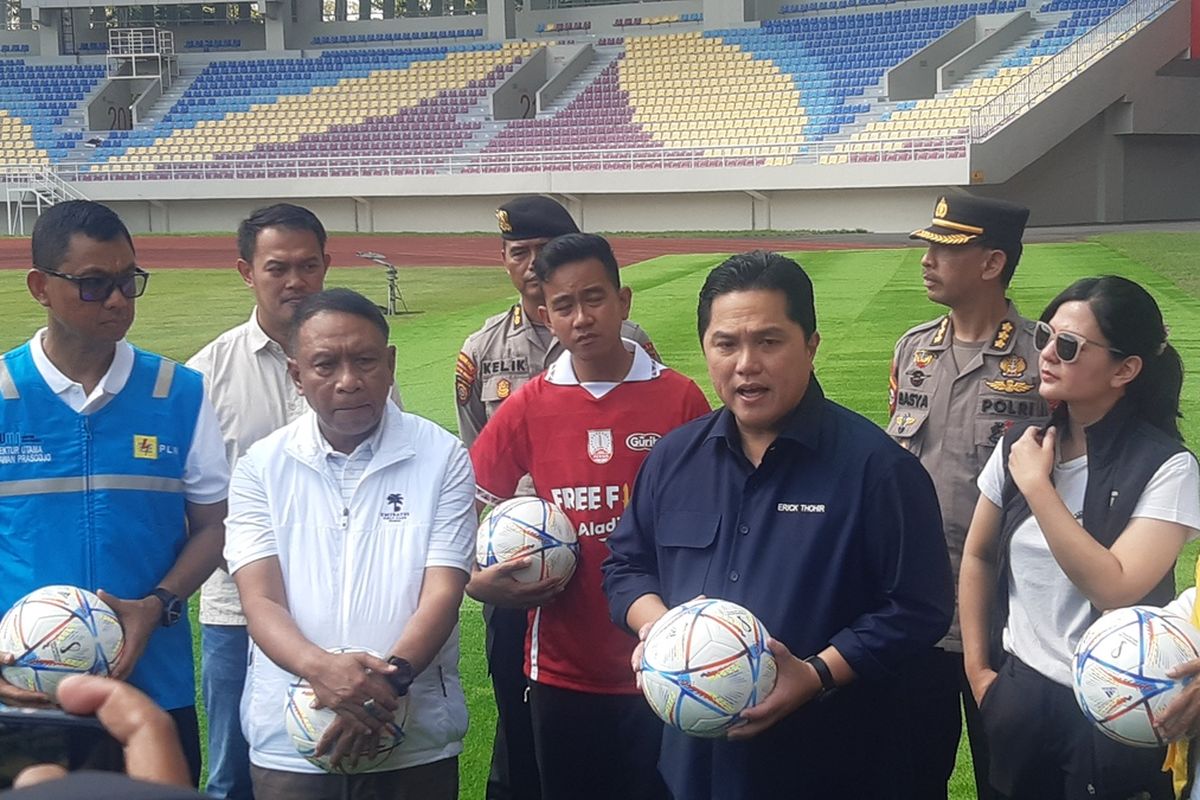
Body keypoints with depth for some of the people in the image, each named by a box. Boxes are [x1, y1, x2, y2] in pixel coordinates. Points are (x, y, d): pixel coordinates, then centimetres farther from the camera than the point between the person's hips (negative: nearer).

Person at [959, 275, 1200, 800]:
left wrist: (1036, 485, -23)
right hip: (1020, 692, 5)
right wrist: (978, 668, 8)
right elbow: (978, 557, 10)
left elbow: (1114, 588, -27)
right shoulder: (1019, 445, -1)